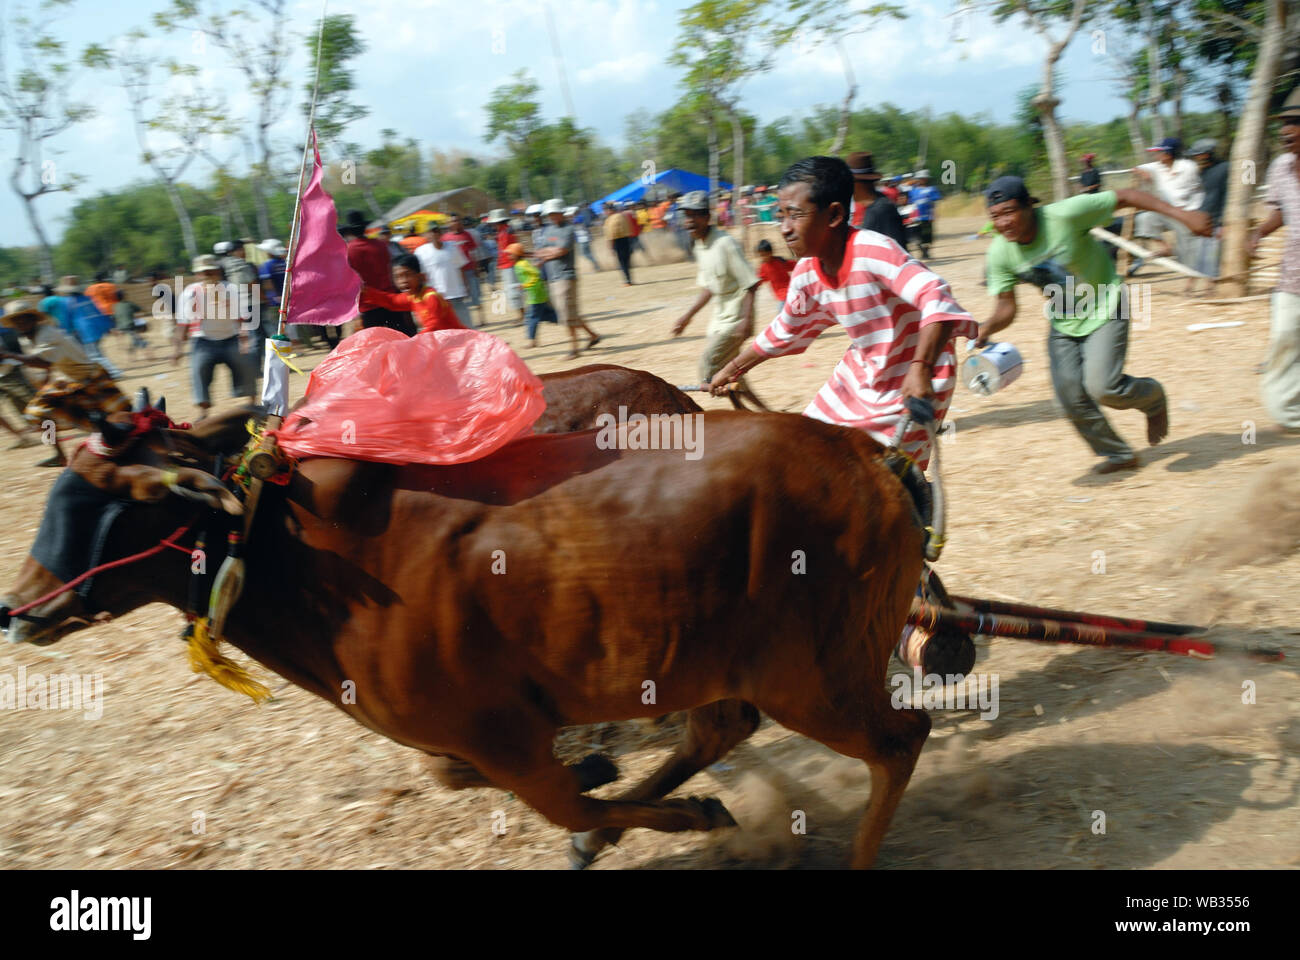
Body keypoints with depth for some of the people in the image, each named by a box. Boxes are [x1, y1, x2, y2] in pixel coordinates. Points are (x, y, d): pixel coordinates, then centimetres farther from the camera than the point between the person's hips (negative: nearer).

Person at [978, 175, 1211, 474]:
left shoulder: (1064, 215, -28)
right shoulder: (999, 253, -14)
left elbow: (1125, 197, -20)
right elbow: (1007, 307, -6)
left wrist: (1180, 214, -23)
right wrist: (986, 328, -27)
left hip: (1105, 312, -5)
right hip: (1063, 324, 5)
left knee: (1102, 388, -19)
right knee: (1071, 395, -3)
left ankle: (1152, 396, 17)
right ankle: (1118, 454, 22)